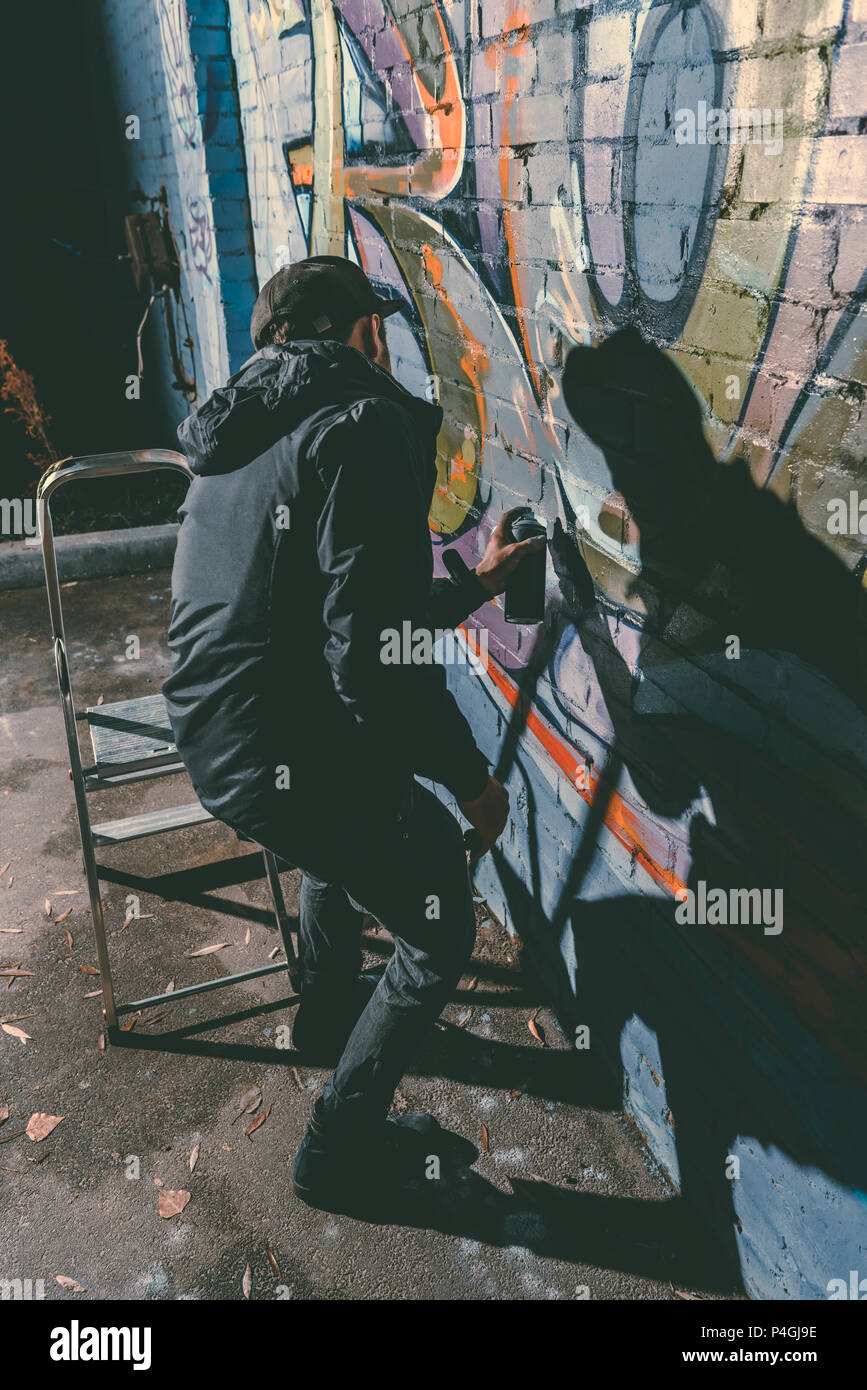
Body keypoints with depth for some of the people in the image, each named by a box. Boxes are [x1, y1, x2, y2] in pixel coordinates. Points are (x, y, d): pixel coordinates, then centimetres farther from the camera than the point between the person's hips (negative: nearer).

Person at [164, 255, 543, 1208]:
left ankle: (326, 1016, 55)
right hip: (296, 761, -9)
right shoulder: (364, 422, -14)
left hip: (210, 741, 10)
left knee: (349, 835, 38)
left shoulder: (236, 436, 15)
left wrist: (474, 585, 29)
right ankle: (341, 1146, 30)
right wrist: (470, 780, -9)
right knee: (438, 935, 13)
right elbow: (373, 655, -24)